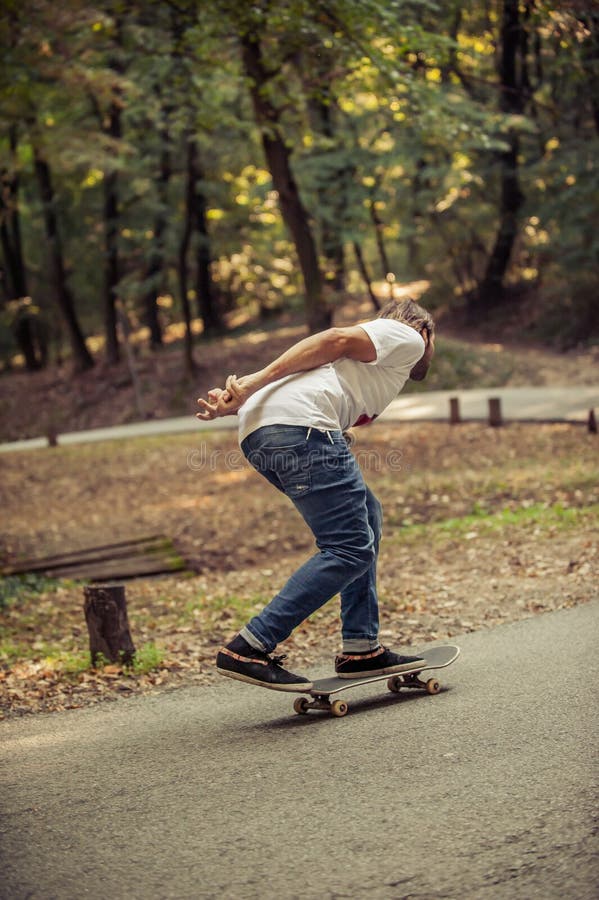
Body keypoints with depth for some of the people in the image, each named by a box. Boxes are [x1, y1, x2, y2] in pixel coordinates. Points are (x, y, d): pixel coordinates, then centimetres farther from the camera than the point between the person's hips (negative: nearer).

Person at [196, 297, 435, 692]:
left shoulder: (370, 368, 38)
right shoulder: (408, 337, 16)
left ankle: (361, 649, 17)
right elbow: (337, 340, -1)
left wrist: (235, 404, 8)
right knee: (351, 550, -8)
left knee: (367, 515, 20)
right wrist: (258, 382, -10)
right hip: (301, 425, -9)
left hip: (258, 434, 9)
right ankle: (248, 649, -11)